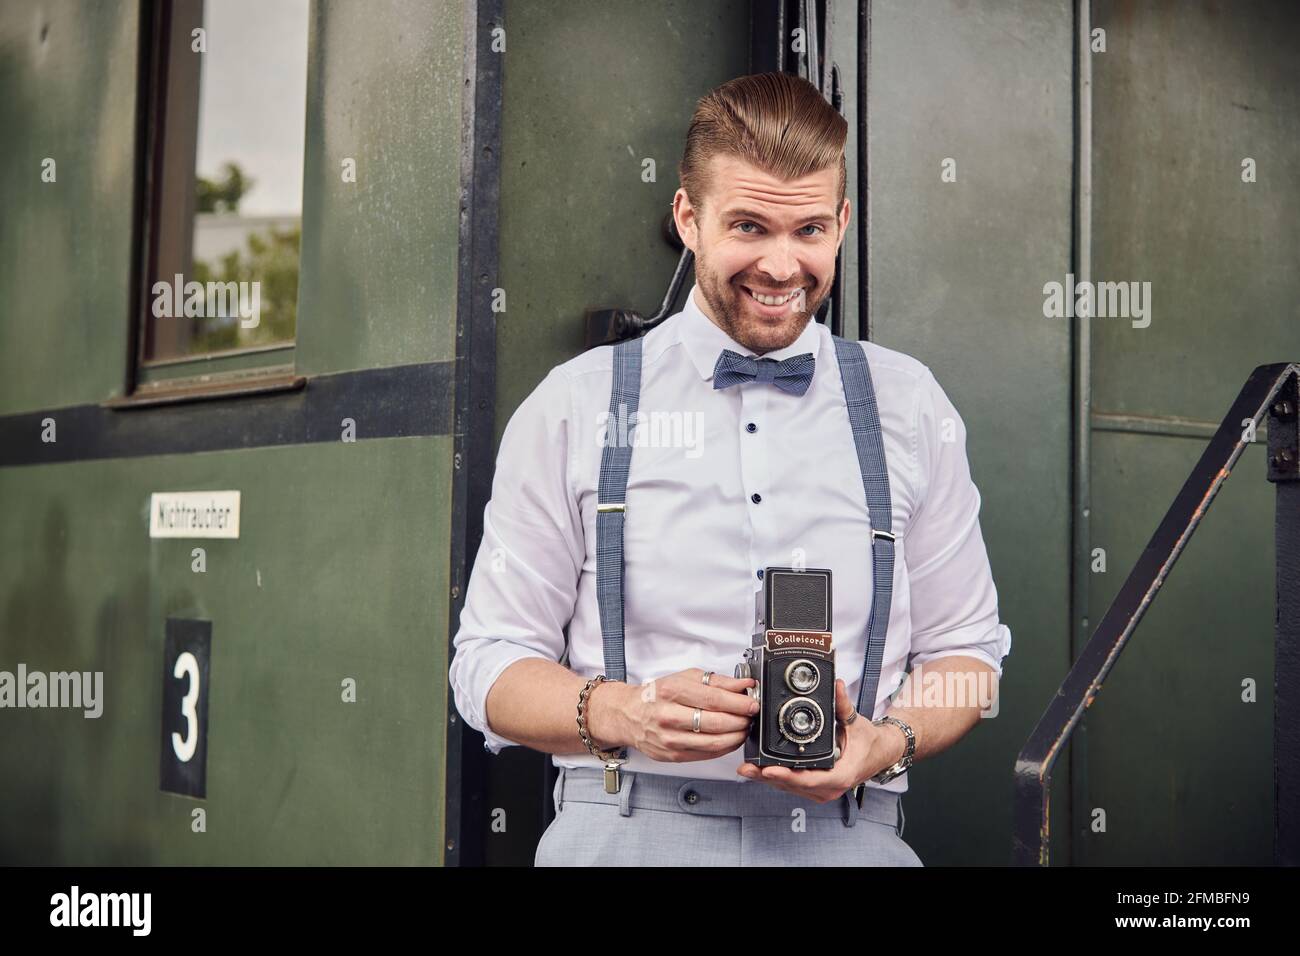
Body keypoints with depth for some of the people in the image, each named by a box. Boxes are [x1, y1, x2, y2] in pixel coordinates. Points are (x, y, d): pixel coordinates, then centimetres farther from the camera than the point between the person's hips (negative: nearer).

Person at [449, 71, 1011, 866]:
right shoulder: (573, 409, 5)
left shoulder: (912, 407, 11)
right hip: (625, 837, -1)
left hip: (847, 837, 2)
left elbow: (965, 652, 12)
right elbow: (491, 663, 4)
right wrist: (616, 712, -14)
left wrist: (885, 742, -7)